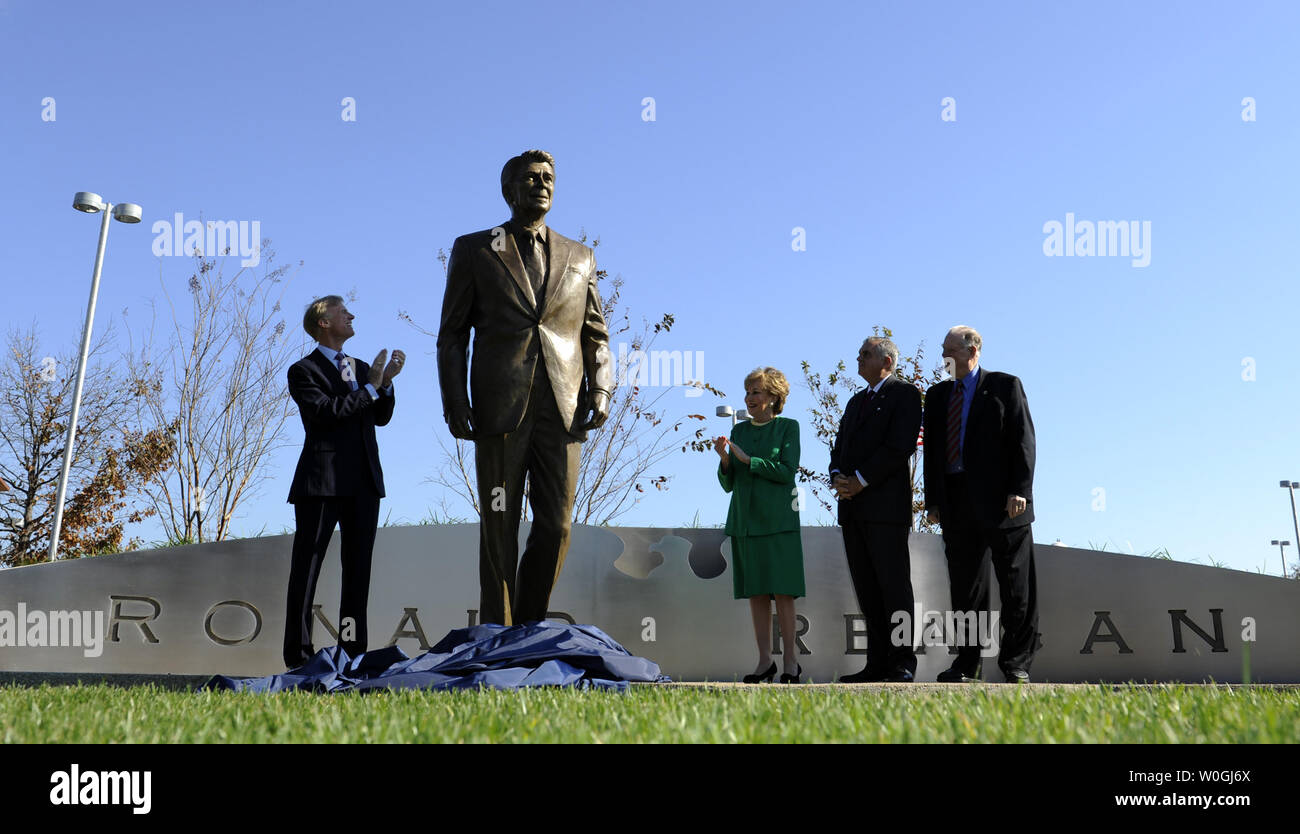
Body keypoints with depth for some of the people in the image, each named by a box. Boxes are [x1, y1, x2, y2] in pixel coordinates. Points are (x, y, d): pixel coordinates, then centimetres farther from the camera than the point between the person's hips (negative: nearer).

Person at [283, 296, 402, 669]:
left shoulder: (361, 368, 21)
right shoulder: (303, 371, 0)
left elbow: (381, 417, 11)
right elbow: (326, 411, -17)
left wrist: (387, 381, -4)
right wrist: (370, 387, -13)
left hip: (364, 482, 7)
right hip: (322, 481, -6)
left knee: (358, 567, 7)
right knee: (306, 567, -1)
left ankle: (353, 649, 13)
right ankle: (298, 655, 2)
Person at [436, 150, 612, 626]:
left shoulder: (580, 258, 17)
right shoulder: (473, 250, 11)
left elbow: (596, 336, 16)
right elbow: (452, 334, 8)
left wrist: (601, 390, -1)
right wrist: (454, 401, -4)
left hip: (562, 409, 2)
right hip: (500, 407, -2)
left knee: (556, 526, 1)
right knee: (499, 526, 2)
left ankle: (530, 632, 18)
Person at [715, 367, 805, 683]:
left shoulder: (788, 427, 2)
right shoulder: (739, 430, 13)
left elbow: (787, 471, -10)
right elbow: (728, 484, 12)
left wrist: (747, 459, -11)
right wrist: (724, 458, -7)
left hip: (777, 519, -4)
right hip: (744, 519, 4)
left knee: (783, 591, -5)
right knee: (755, 592, 4)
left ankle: (790, 660, 3)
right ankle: (765, 661, 10)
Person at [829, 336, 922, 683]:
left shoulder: (904, 394, 1)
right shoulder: (856, 401, 25)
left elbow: (900, 445, -12)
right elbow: (839, 448, 20)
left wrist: (860, 480, -15)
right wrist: (837, 477, -2)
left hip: (886, 504, -7)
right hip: (852, 507, 7)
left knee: (894, 585, -6)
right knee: (866, 588, 5)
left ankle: (903, 662, -1)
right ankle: (878, 663, 8)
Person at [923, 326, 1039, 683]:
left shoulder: (1005, 386, 4)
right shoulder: (937, 395, 17)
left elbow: (1023, 440, -3)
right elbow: (932, 450, 14)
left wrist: (1019, 490, -13)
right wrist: (933, 500, 6)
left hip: (1001, 503, -4)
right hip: (957, 504, 4)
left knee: (1016, 587, 2)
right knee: (965, 587, 6)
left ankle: (1016, 663, 10)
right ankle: (967, 663, 12)